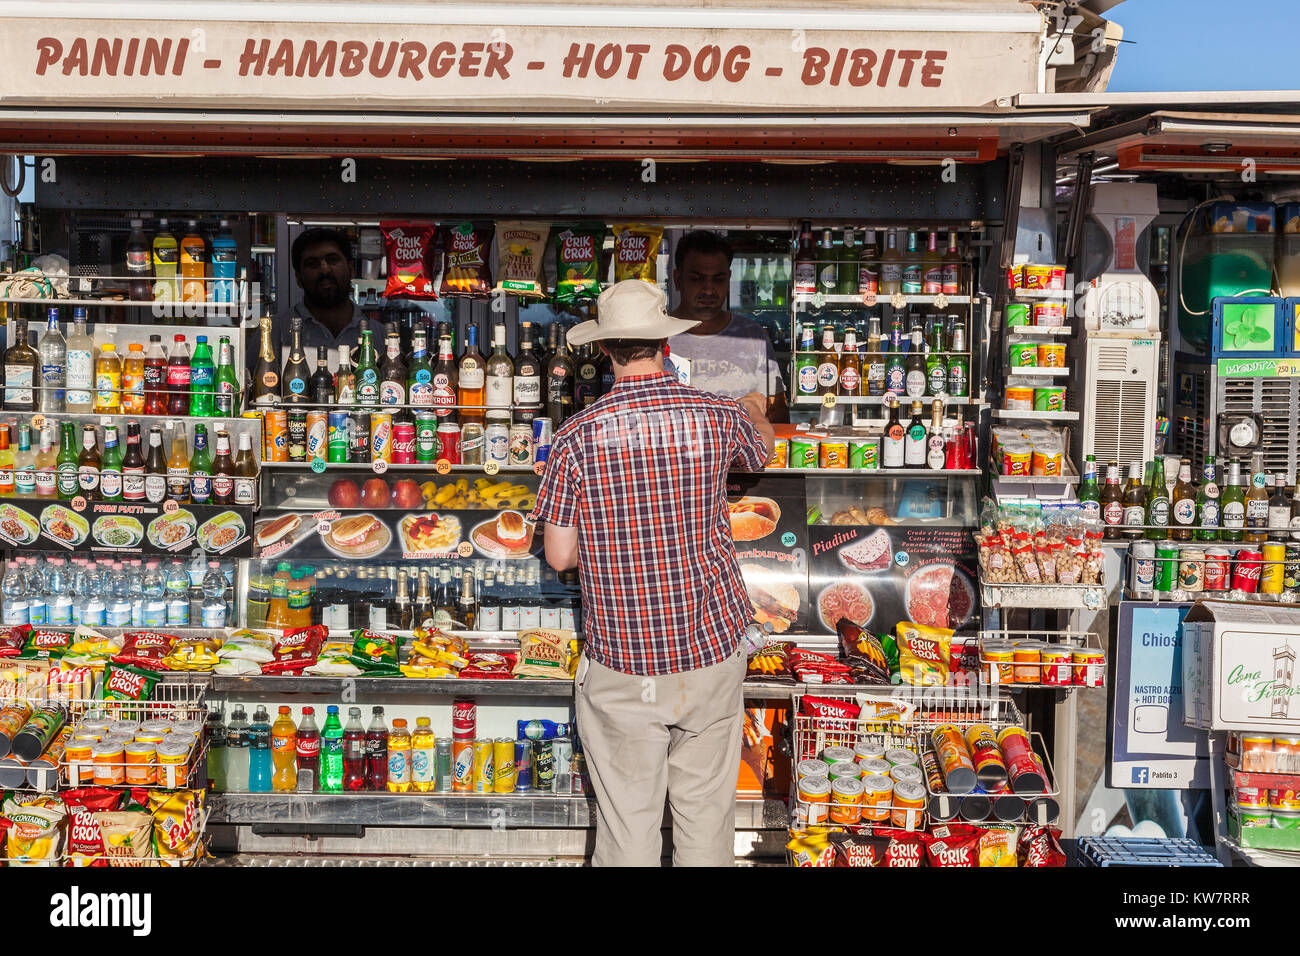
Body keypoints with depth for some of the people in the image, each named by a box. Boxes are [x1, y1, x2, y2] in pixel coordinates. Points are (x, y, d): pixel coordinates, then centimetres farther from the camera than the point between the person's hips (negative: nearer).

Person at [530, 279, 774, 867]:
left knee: (626, 821, 10)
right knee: (705, 815, 13)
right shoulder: (719, 417, -5)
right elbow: (761, 448, 20)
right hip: (710, 649, 1)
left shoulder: (576, 437, -10)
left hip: (620, 665, -1)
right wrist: (756, 412, 43)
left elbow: (559, 555, -5)